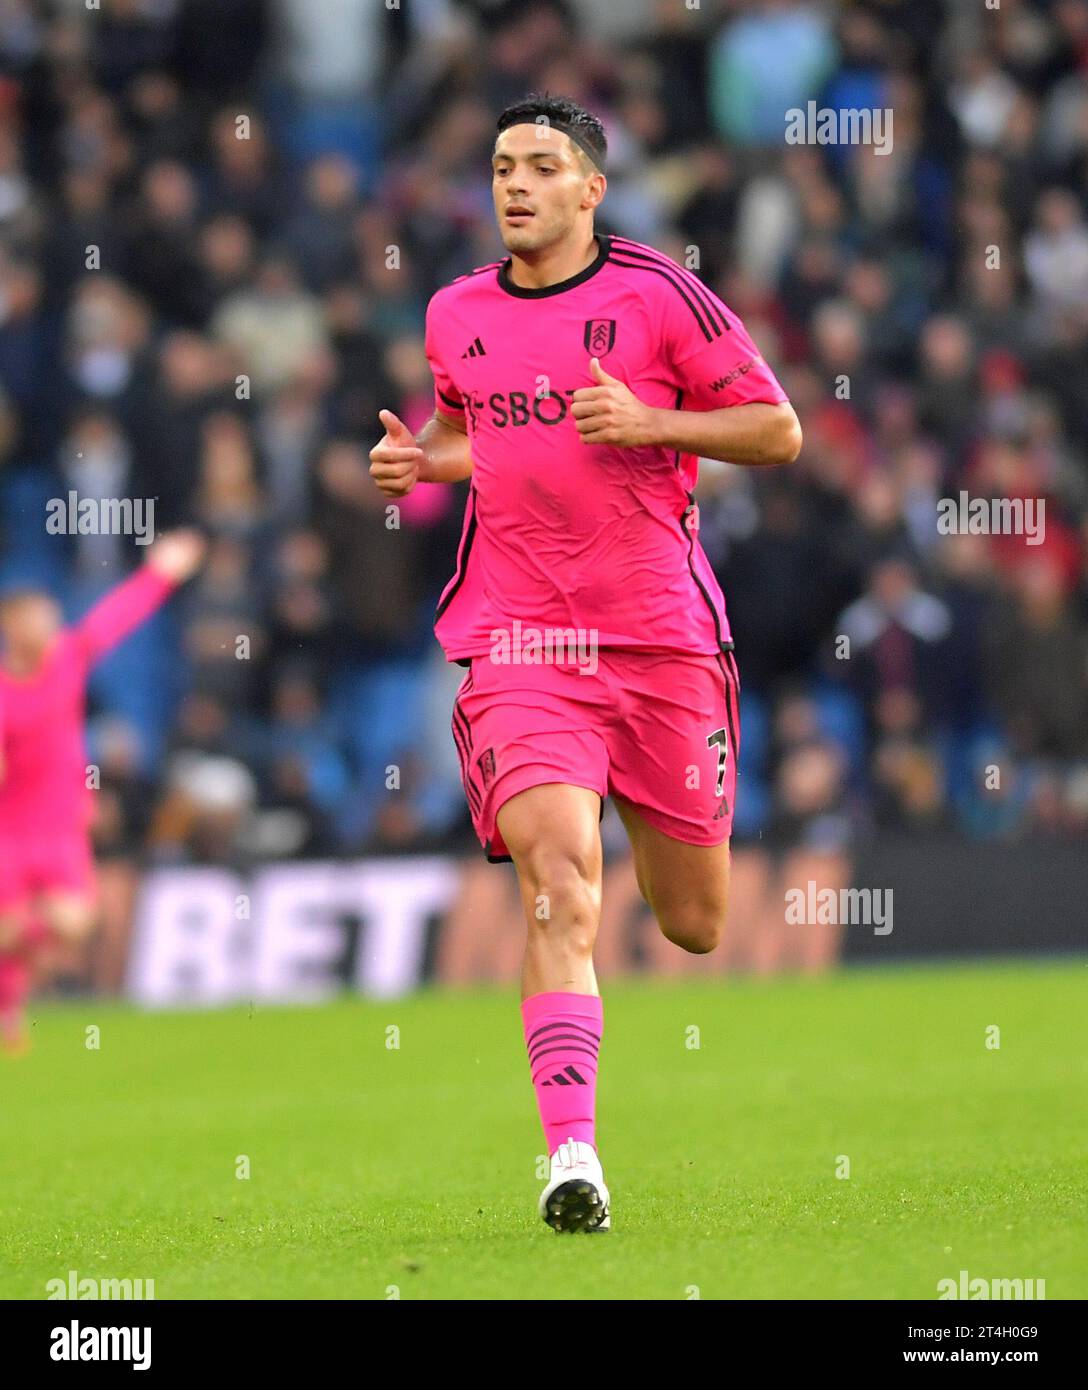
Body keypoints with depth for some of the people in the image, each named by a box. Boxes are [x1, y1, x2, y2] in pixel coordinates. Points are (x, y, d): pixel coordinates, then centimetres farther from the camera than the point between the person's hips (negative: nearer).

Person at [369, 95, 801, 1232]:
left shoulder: (658, 295, -2)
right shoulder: (456, 314, 10)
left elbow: (778, 429, 0)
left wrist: (650, 422, -14)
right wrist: (418, 459, 7)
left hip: (659, 636, -1)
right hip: (517, 643, 1)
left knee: (693, 924, 11)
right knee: (560, 889, -21)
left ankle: (664, 832, 50)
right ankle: (571, 1155, -26)